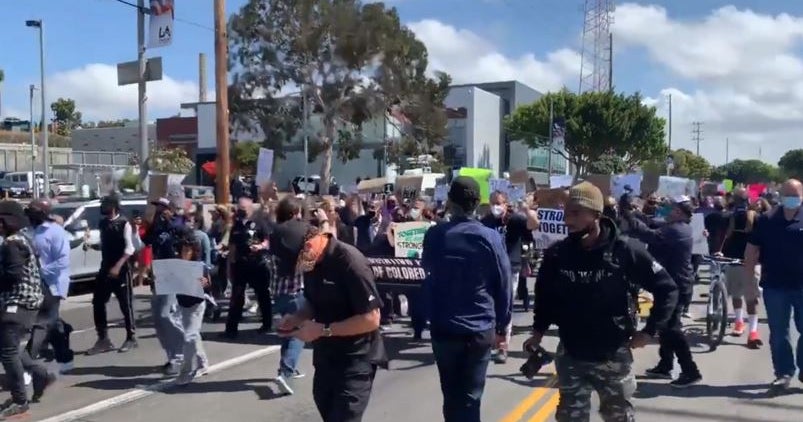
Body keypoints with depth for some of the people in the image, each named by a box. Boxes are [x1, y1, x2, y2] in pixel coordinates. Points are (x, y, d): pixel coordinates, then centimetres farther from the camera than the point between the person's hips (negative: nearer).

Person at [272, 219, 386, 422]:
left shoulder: (351, 262, -24)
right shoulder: (312, 262, 0)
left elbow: (371, 319, -24)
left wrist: (323, 330, -22)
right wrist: (297, 318, -4)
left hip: (355, 360, -8)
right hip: (326, 357, 8)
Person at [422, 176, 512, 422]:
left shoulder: (434, 235, -5)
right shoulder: (490, 238, -9)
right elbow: (504, 286, -5)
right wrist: (502, 325, 6)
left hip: (443, 328, 2)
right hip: (480, 329, -1)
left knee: (451, 395, 17)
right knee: (470, 398, 5)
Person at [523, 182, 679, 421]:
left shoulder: (626, 251, -15)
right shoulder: (557, 254, -7)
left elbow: (667, 289, -6)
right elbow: (544, 294, 11)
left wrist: (650, 331, -8)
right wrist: (539, 331, 6)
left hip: (614, 356, -2)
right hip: (570, 356, 2)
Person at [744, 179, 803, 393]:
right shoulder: (766, 220, 0)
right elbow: (752, 250, 3)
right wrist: (750, 279, -2)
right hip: (775, 286, 0)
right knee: (778, 333, 7)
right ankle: (784, 373, 17)